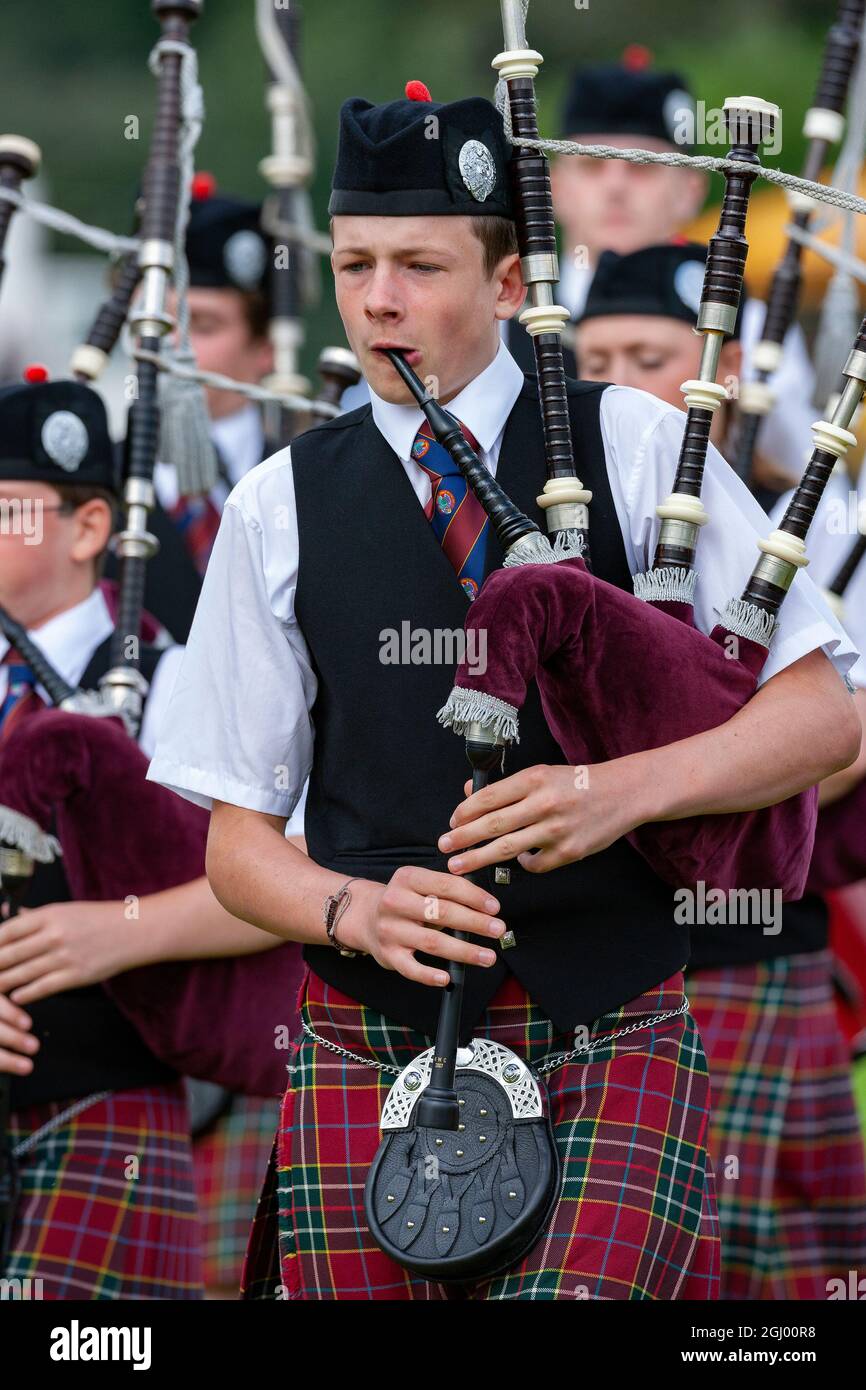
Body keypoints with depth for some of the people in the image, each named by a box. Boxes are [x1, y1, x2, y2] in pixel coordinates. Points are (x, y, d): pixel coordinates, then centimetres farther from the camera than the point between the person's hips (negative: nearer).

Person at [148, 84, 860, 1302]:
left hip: (612, 1032, -2)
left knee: (580, 1290, -25)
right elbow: (237, 835, 10)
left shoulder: (632, 447, 4)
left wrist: (627, 787, -16)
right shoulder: (281, 509, 9)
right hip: (373, 1042, 2)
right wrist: (358, 911, -11)